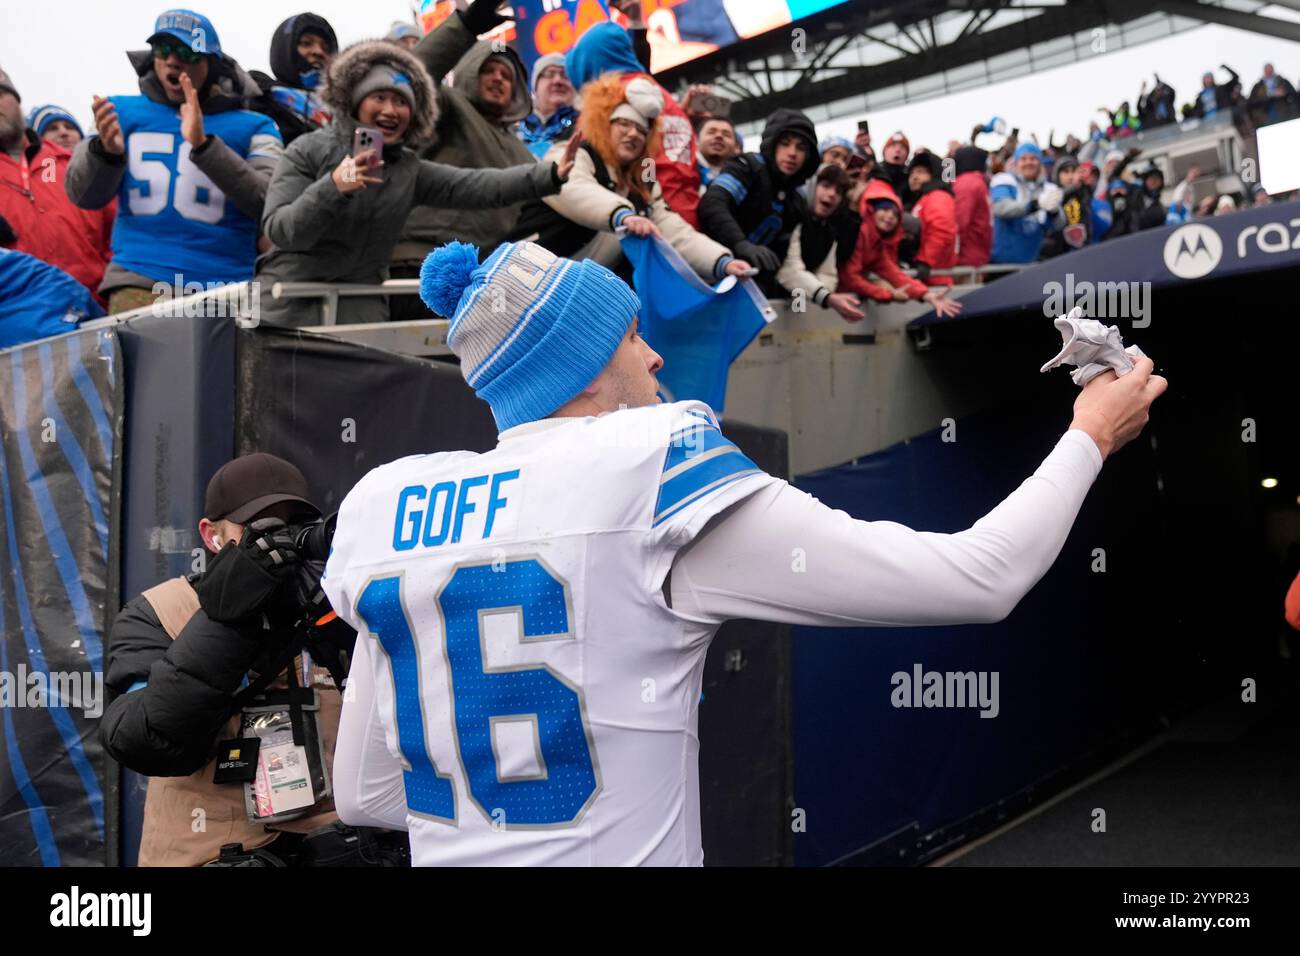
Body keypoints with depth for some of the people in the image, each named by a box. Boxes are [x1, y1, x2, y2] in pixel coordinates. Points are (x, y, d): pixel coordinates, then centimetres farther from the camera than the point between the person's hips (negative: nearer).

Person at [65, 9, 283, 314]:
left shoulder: (252, 127, 7)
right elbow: (84, 196, 4)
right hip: (138, 280, 1)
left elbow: (268, 204, -9)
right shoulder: (123, 112, 12)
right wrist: (105, 151, -17)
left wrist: (203, 145, -19)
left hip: (224, 285, -1)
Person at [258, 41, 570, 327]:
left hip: (359, 309, 3)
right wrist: (332, 188, -29)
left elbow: (480, 186, -8)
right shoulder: (309, 150, -5)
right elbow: (279, 230, -13)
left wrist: (550, 174, -21)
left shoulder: (410, 170, 5)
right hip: (289, 304, -3)